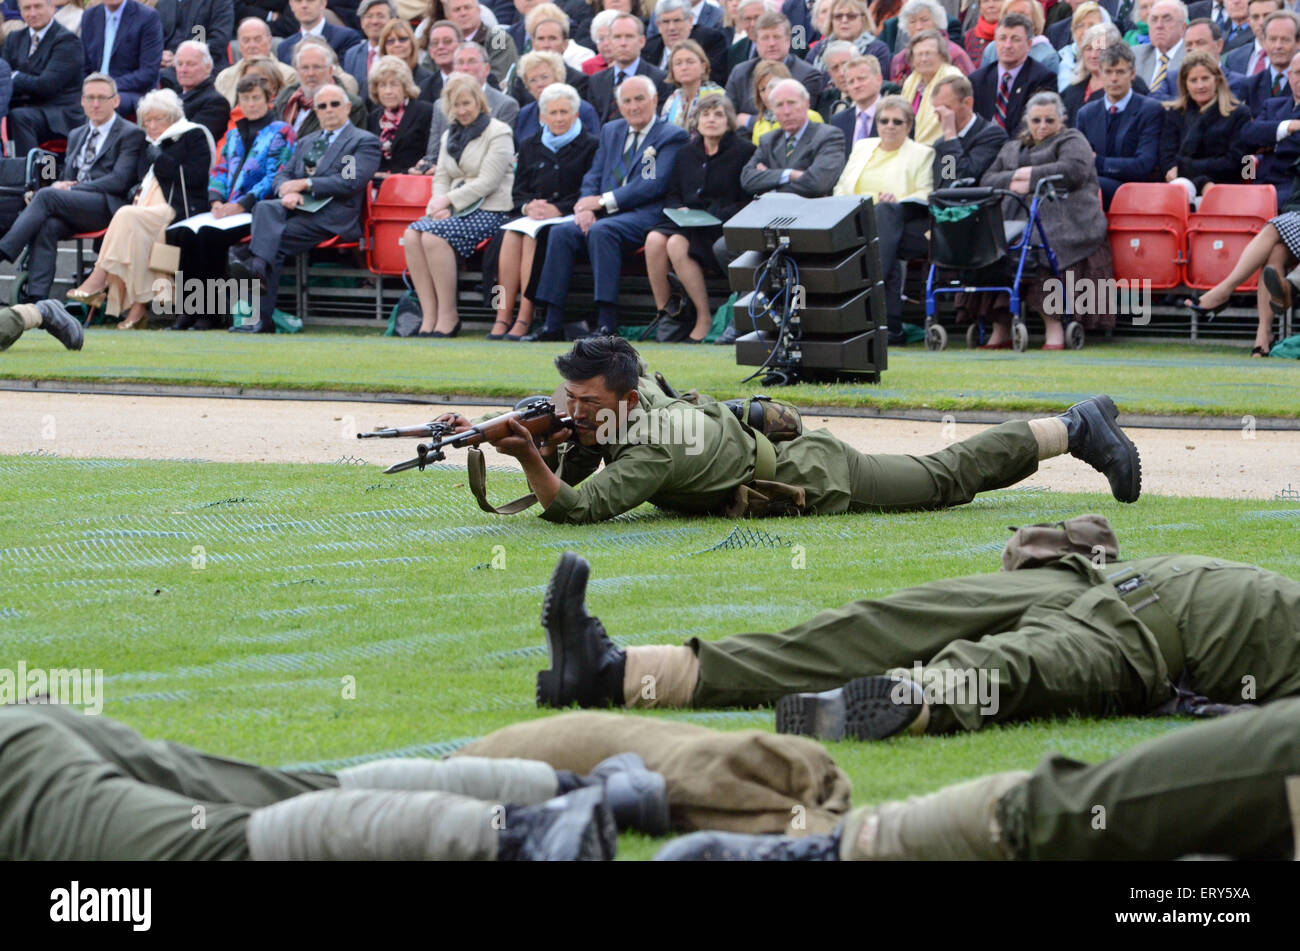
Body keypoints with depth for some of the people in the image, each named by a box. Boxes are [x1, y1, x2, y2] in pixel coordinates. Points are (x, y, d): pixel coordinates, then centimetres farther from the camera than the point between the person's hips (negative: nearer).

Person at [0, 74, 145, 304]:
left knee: (46, 196, -29)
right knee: (47, 226, -31)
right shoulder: (76, 136, 29)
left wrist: (72, 189, -11)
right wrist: (61, 185, 2)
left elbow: (120, 181, -6)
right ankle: (36, 300, -42)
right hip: (74, 209, 5)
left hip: (107, 208, -5)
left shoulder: (131, 134, 6)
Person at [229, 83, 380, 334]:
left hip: (333, 216, -5)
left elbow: (351, 182, -7)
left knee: (275, 243, -30)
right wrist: (287, 192, -5)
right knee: (264, 208, -30)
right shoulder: (306, 142, 29)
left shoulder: (365, 142, 7)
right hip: (297, 209, 5)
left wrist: (304, 184, -10)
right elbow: (282, 176, 20)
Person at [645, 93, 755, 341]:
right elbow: (672, 195, 19)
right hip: (687, 222, 5)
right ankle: (663, 311, -16)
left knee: (678, 245, -32)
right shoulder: (689, 153, 17)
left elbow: (748, 202, -6)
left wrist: (717, 216, -19)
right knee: (655, 240, -27)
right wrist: (679, 209, -4)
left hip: (722, 226, -5)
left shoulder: (744, 151, -1)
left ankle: (704, 319, -22)